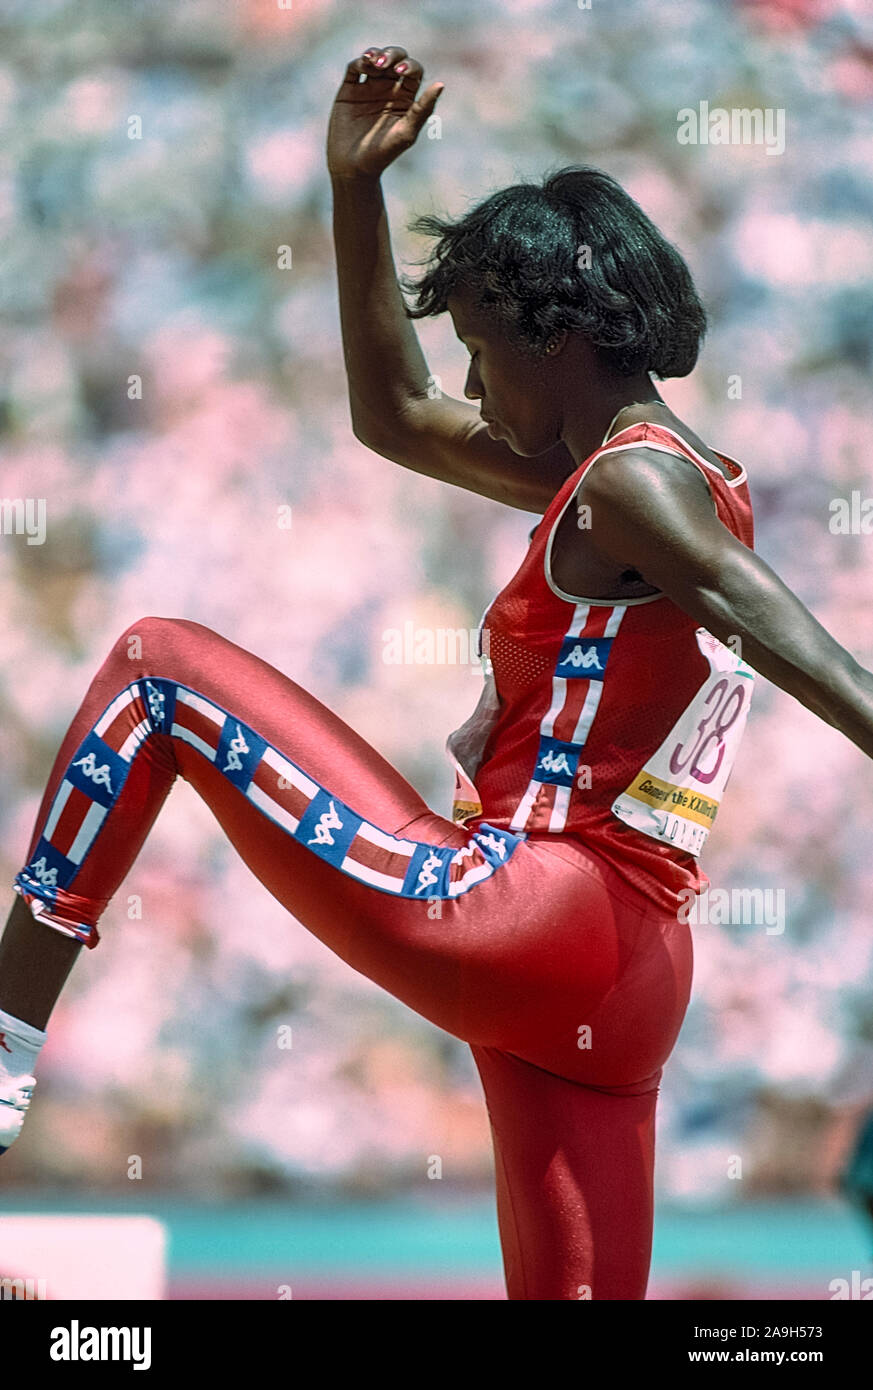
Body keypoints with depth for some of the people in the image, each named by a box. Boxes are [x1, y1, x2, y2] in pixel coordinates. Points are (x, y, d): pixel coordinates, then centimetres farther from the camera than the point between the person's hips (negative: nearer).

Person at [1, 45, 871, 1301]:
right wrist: (355, 189, 28)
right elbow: (395, 416, 33)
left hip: (504, 914, -9)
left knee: (160, 671, 0)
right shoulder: (618, 472, 23)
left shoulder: (634, 483, -6)